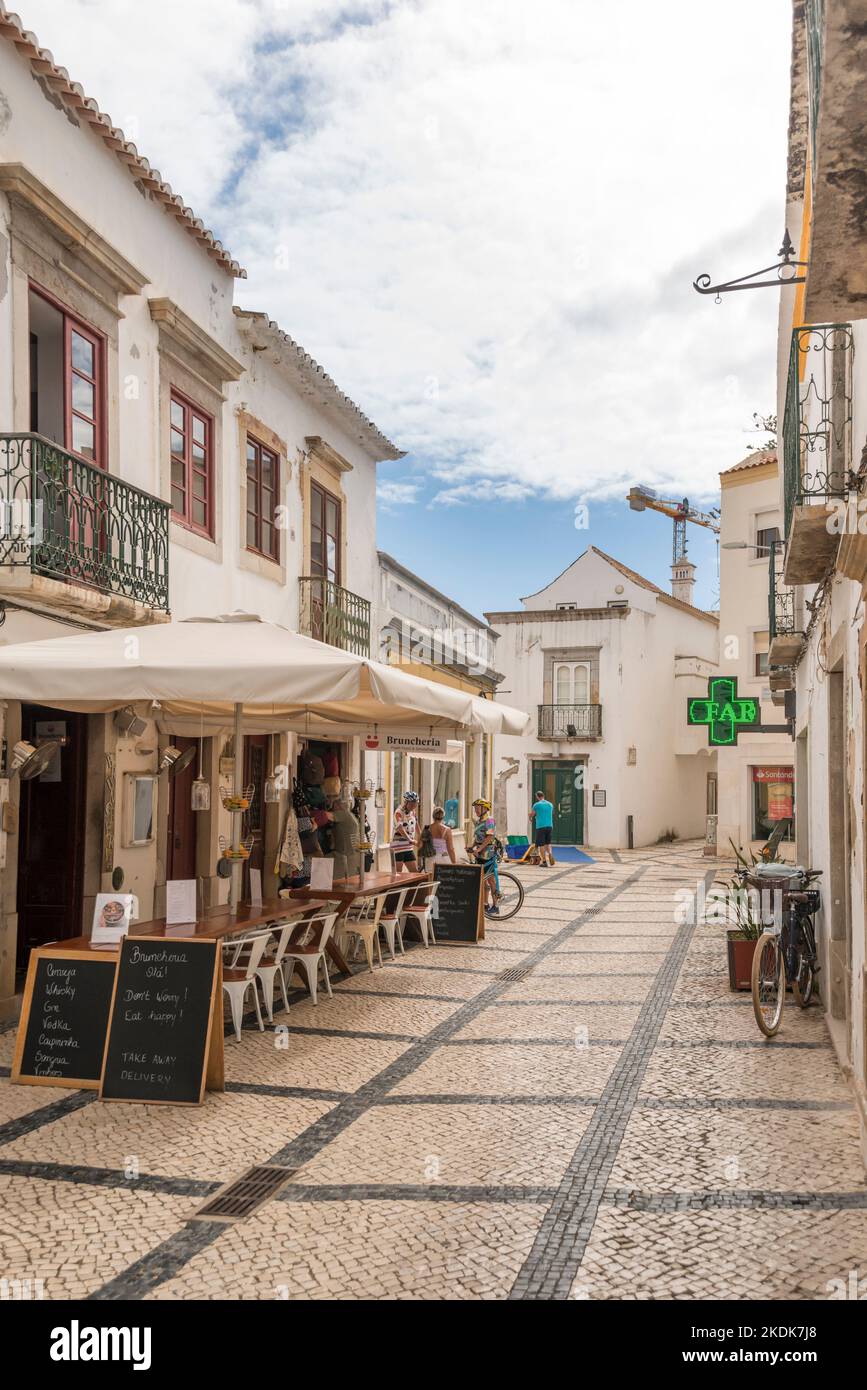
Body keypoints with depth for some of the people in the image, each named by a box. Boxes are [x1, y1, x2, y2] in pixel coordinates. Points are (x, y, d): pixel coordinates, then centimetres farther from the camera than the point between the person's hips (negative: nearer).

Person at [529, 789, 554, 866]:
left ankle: (544, 861, 1)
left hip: (540, 826, -4)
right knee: (548, 843, 17)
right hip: (549, 826, 4)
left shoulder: (536, 805, -2)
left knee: (541, 844, 2)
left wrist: (531, 819, 33)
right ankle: (550, 854, -8)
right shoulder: (550, 804, 12)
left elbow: (531, 815, 8)